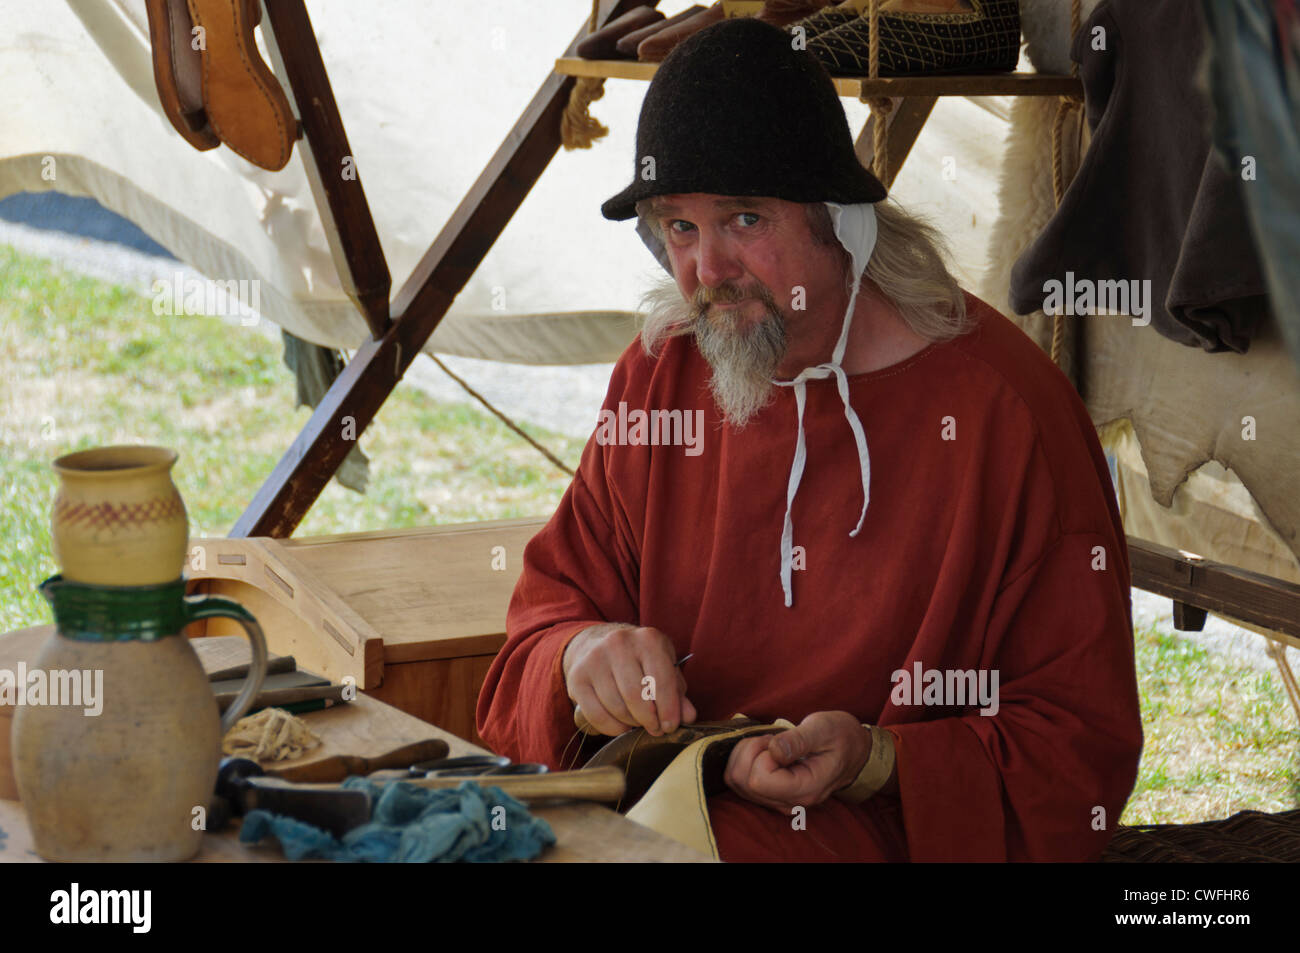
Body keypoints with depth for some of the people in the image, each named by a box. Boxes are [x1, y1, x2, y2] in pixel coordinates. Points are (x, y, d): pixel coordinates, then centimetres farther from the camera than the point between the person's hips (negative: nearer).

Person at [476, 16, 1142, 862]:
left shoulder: (1005, 410, -7)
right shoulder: (658, 375, 11)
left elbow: (1082, 750, -5)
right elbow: (551, 607, 17)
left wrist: (877, 764, -20)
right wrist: (579, 654, -7)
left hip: (883, 837, -5)